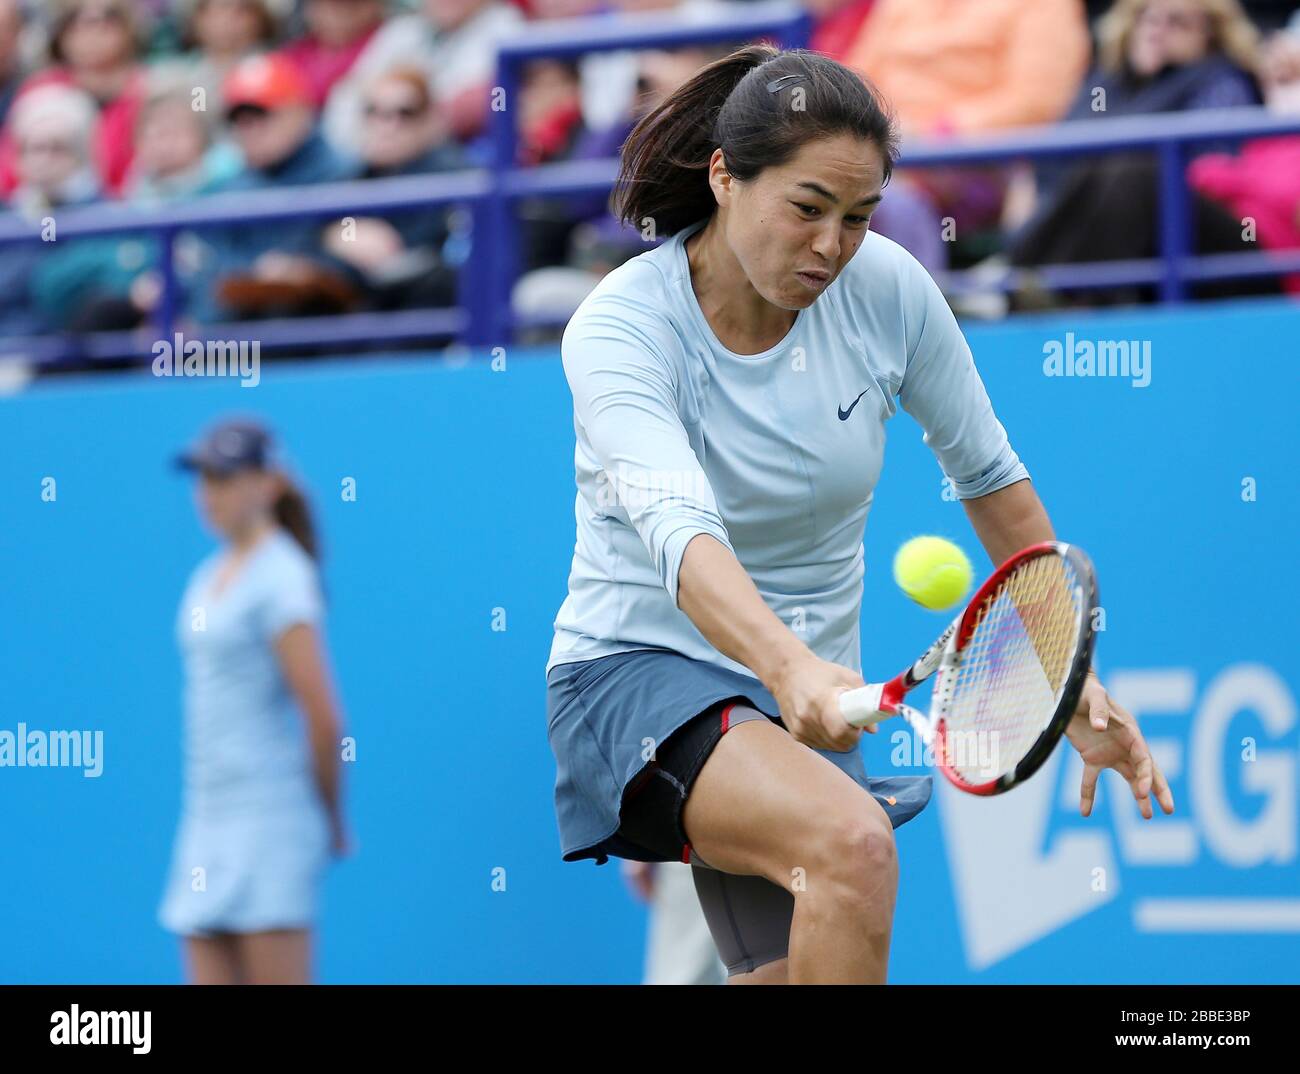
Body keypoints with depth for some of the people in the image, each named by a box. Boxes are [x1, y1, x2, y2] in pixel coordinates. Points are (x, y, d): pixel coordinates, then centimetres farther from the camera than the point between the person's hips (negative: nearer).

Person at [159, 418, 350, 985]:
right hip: (208, 816, 8)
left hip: (271, 812, -8)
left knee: (277, 980, -7)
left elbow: (322, 716, -15)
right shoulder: (208, 577, 15)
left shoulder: (280, 578, -11)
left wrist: (331, 820, -6)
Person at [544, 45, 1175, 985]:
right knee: (854, 844, -32)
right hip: (637, 673, -5)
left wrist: (1075, 682, 7)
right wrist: (789, 668, -53)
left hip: (813, 696, 5)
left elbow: (990, 477, 9)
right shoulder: (620, 327, -18)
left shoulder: (887, 289, -5)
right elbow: (679, 528, -35)